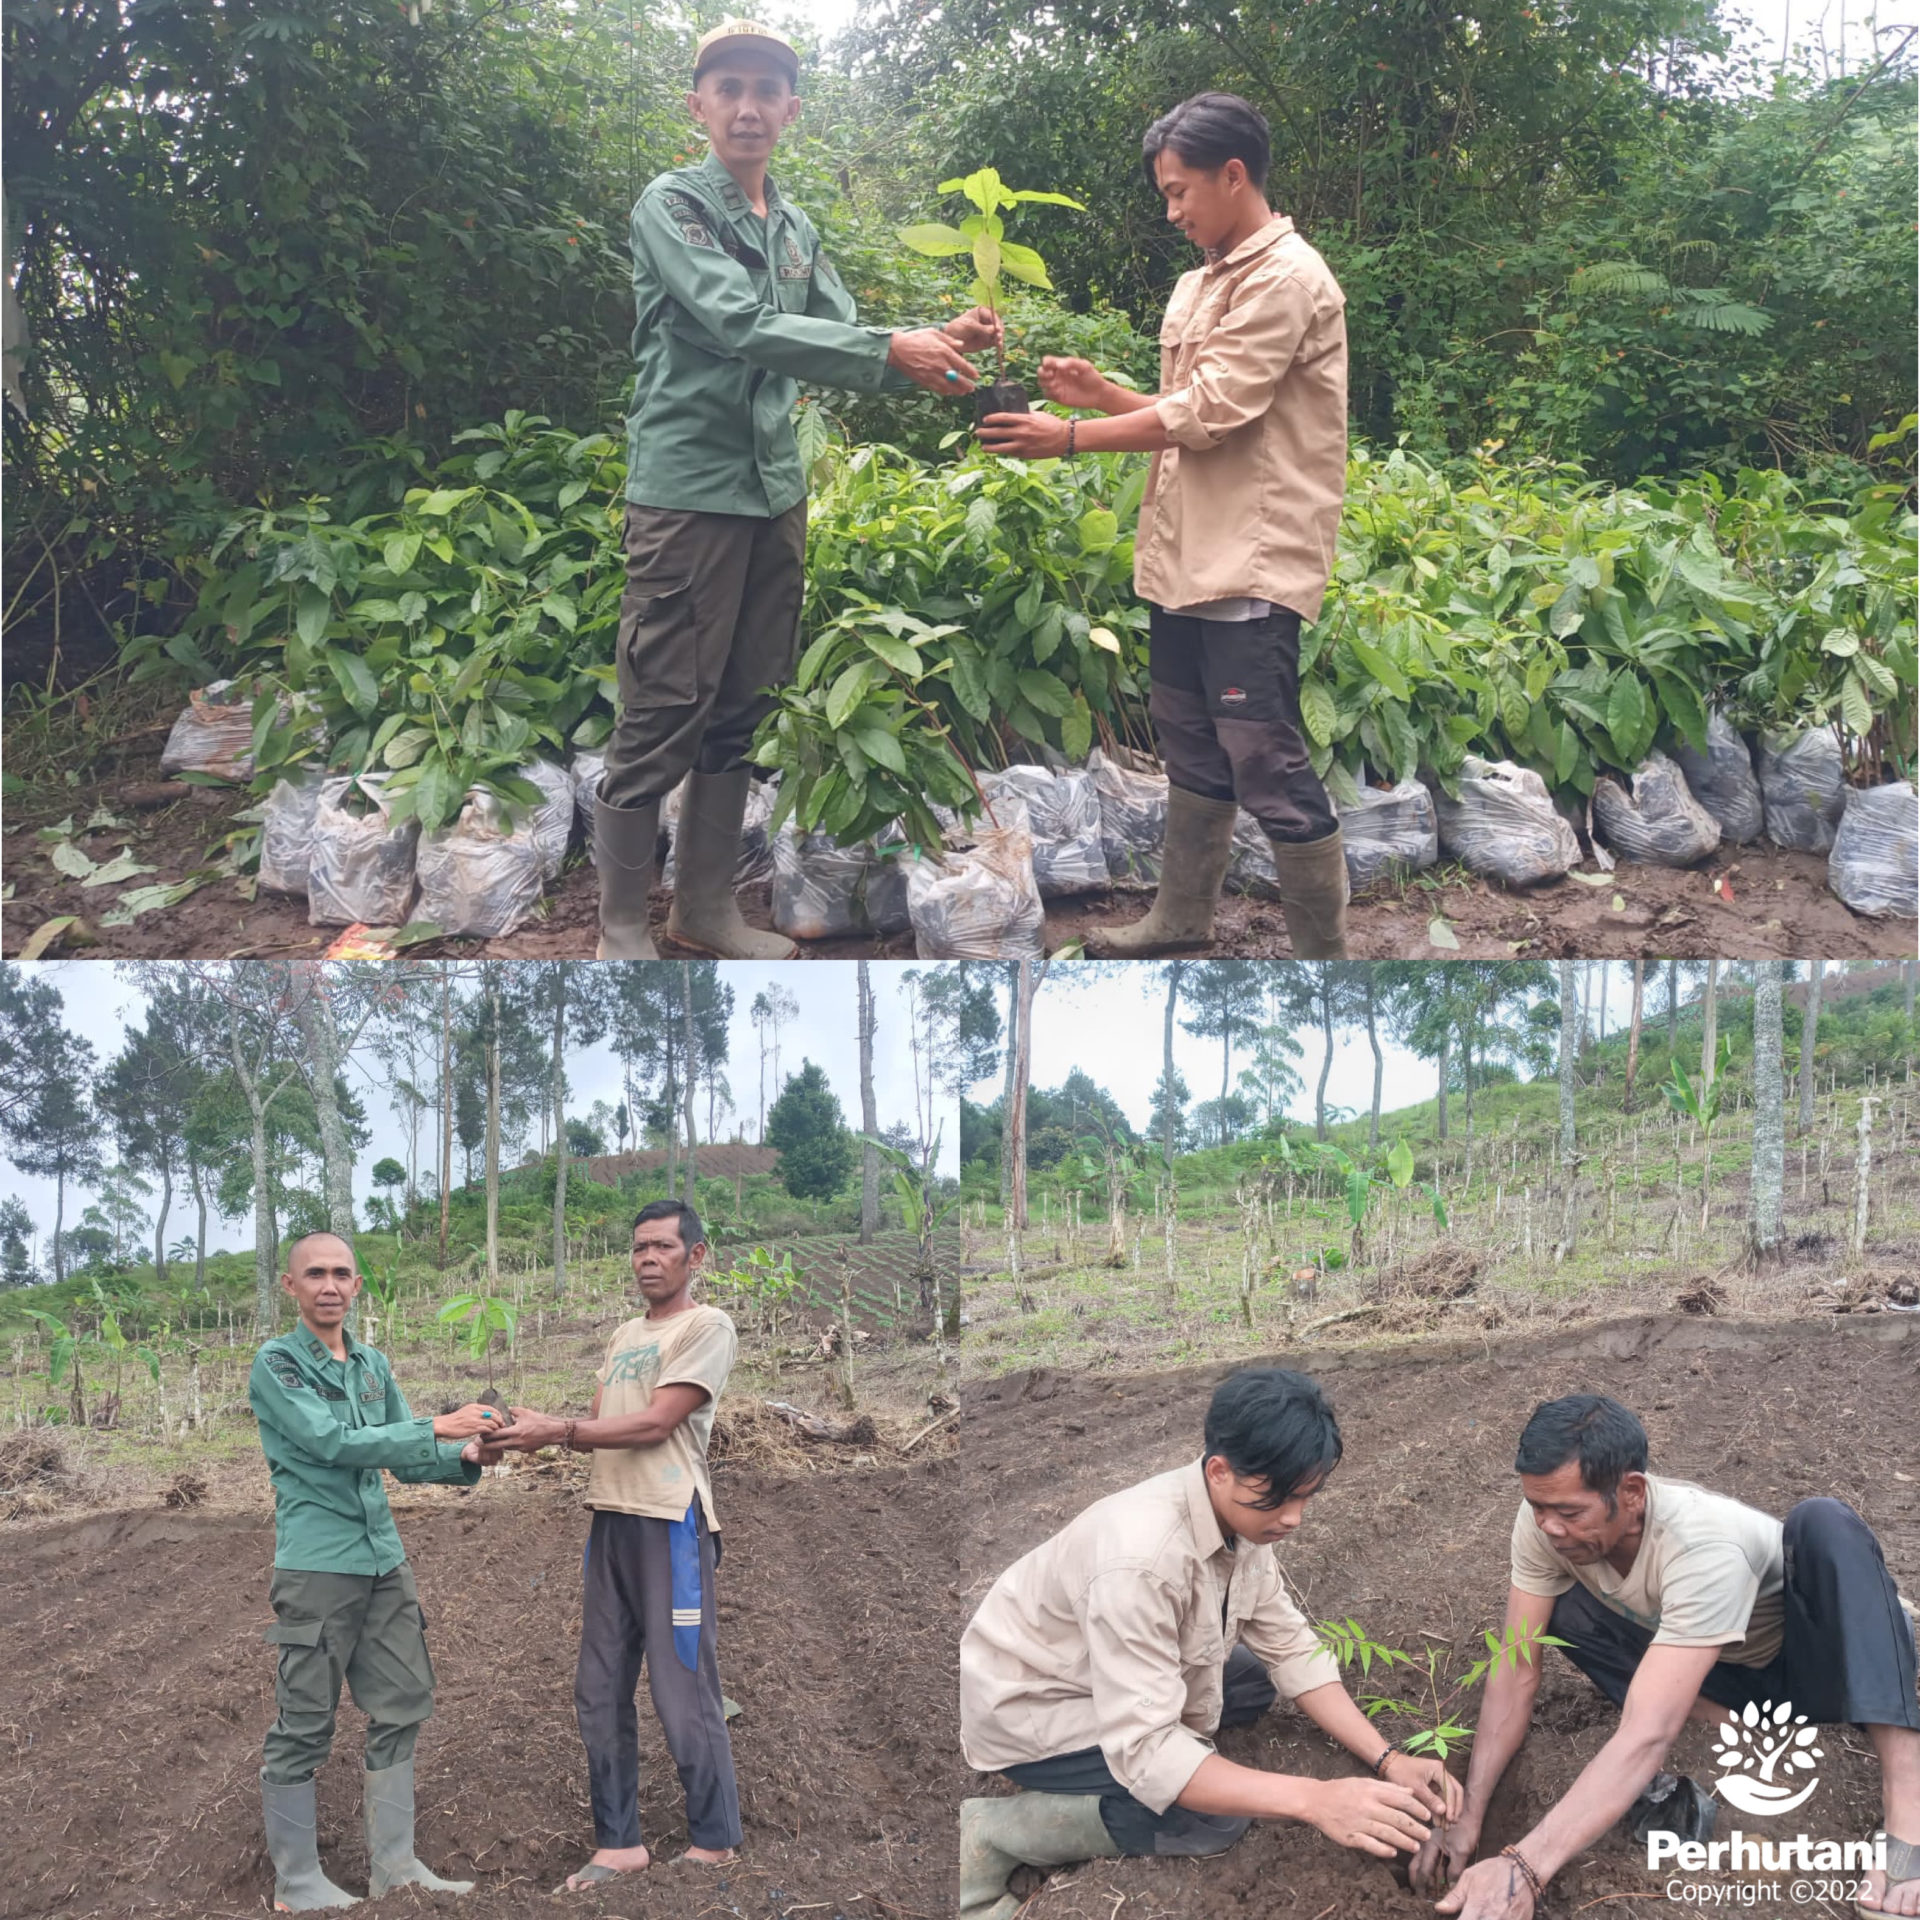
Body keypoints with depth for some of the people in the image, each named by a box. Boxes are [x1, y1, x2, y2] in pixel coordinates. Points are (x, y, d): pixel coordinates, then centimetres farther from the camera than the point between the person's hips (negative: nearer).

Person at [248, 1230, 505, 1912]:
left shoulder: (374, 1365, 13)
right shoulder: (276, 1365, -7)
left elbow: (407, 1461, 15)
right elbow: (333, 1443, -19)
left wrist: (463, 1457, -7)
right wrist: (438, 1427, -23)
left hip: (384, 1560, 7)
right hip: (316, 1566, -7)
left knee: (400, 1707, 9)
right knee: (304, 1725, -1)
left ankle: (393, 1864, 18)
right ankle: (297, 1882, 8)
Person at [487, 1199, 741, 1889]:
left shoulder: (708, 1327, -4)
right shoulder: (624, 1336, 21)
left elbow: (656, 1423, -12)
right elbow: (598, 1428, 16)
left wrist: (557, 1430, -12)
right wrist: (539, 1431, -3)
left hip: (671, 1522, -8)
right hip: (610, 1520, 8)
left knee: (684, 1696, -5)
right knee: (600, 1694, 7)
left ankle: (715, 1844, 5)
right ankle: (618, 1844, 14)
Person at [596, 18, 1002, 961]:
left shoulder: (796, 229, 13)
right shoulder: (672, 205, -8)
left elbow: (841, 346, 12)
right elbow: (741, 326, -21)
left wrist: (939, 341, -8)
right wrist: (893, 352, -27)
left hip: (774, 493, 7)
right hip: (687, 490, -7)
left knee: (738, 711, 12)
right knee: (662, 716, -4)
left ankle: (707, 904, 23)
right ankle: (621, 926, 5)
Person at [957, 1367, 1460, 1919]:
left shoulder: (1240, 1516, -11)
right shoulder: (1143, 1558, -38)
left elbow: (1291, 1649, -2)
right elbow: (1144, 1749, -39)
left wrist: (1386, 1760, -14)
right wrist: (1315, 1800, -44)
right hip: (1025, 1706, -9)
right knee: (1215, 1817, -21)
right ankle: (986, 1835, -11)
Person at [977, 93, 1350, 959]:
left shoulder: (1285, 281, -13)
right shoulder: (1203, 283, 17)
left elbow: (1210, 413, -18)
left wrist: (1072, 437, -13)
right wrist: (1103, 394, 5)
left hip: (1252, 563, -10)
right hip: (1189, 555, 10)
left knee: (1265, 763, -8)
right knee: (1191, 748, 18)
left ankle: (1324, 954, -1)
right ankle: (1180, 920, 30)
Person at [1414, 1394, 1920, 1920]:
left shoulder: (1704, 1547, -40)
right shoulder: (1546, 1518, -22)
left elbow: (1646, 1736, -47)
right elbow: (1518, 1671, -18)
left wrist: (1524, 1869, -56)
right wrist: (1467, 1818, -31)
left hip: (1824, 1660, -5)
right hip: (1728, 1679, 5)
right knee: (1562, 1610, -18)